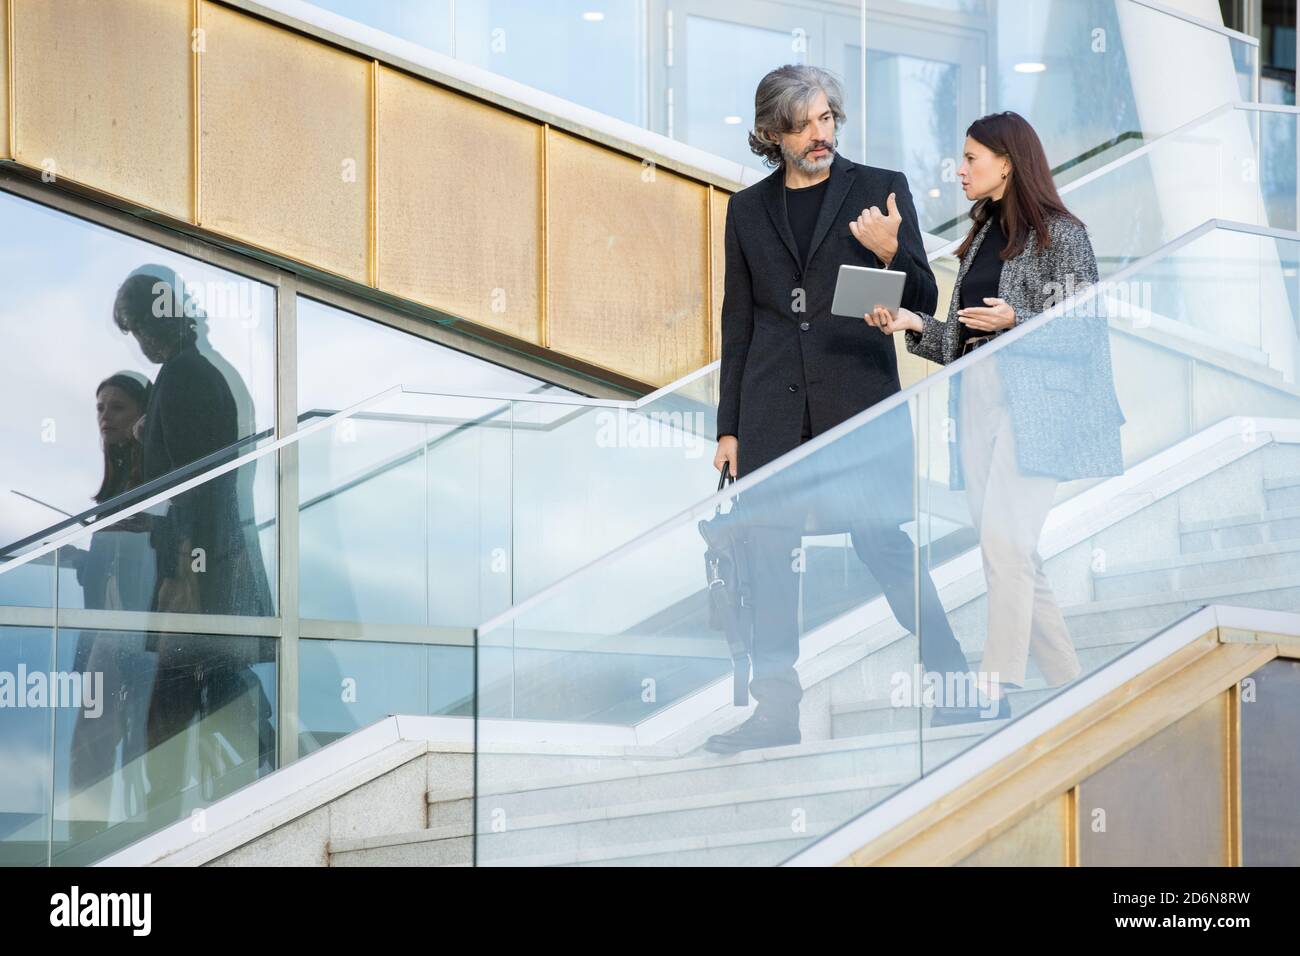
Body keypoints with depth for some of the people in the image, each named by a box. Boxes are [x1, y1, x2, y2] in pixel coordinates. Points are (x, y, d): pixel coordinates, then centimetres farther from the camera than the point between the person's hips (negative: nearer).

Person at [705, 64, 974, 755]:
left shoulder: (880, 190, 4)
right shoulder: (748, 210, 12)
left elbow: (924, 305, 3)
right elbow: (738, 322, 15)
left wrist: (891, 253, -18)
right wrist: (728, 427, 11)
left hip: (859, 404, -3)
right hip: (773, 411, 3)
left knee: (883, 543, -7)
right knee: (771, 556, 3)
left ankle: (952, 677, 4)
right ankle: (776, 710, 7)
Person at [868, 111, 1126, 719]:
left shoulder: (1060, 235, -2)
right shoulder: (980, 238, 19)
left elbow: (1085, 331, -6)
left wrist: (1015, 321, -18)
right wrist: (914, 325, 1)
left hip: (1032, 400, -8)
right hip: (977, 398, 8)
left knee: (1004, 537, -20)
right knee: (1012, 554, 4)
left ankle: (998, 688, -23)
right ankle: (1069, 684, 12)